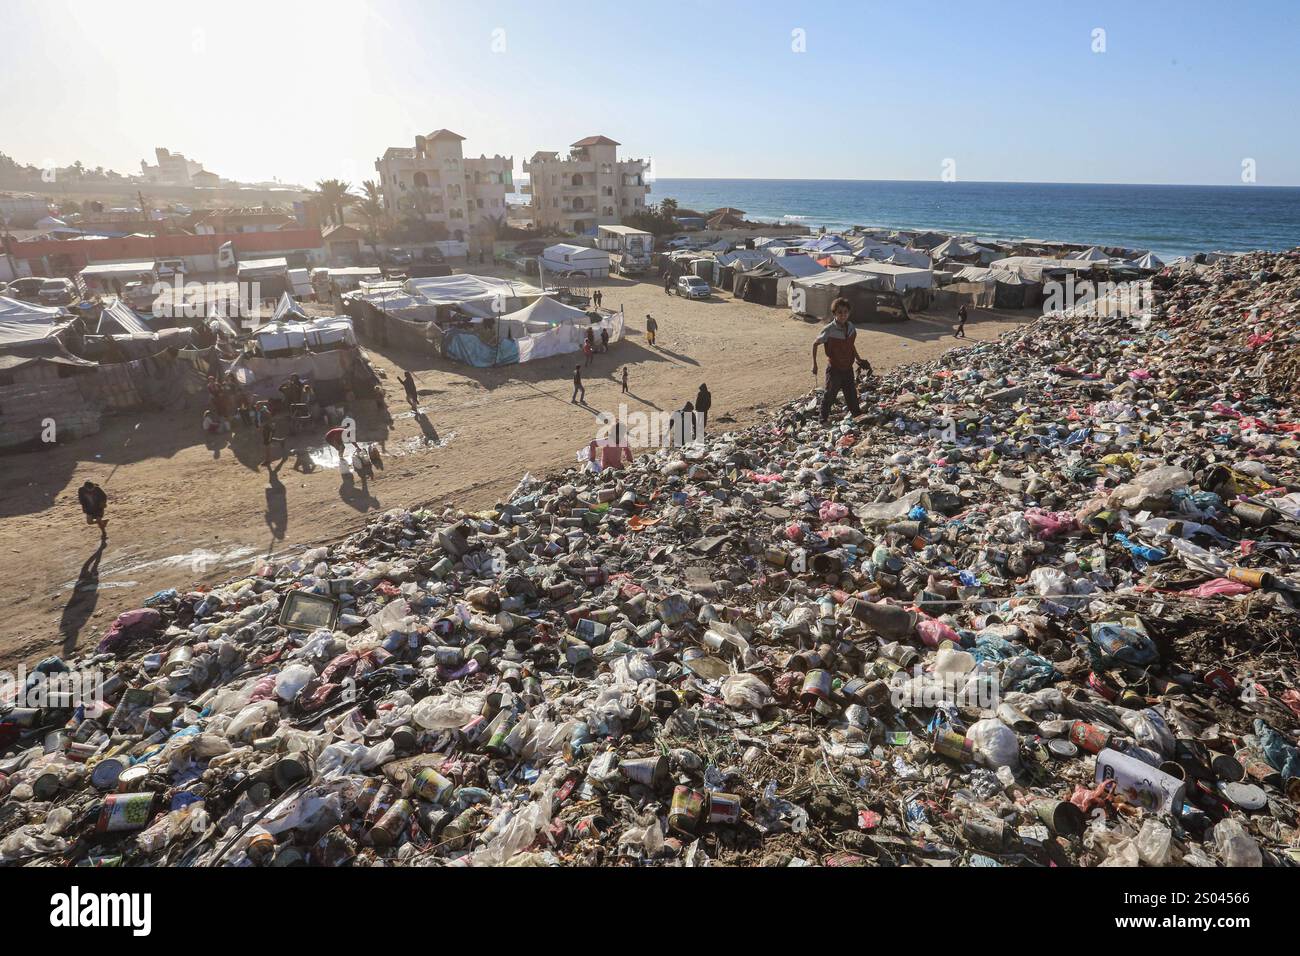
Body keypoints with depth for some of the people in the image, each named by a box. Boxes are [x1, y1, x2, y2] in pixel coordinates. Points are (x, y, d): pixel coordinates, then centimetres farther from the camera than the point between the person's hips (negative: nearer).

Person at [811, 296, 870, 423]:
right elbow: (815, 344, -7)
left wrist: (858, 358, 13)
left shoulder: (851, 327, -2)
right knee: (829, 395, 7)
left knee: (852, 395, 16)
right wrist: (814, 364, -7)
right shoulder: (829, 331, -19)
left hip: (848, 369, 5)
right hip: (834, 370, -5)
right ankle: (824, 420, 23)